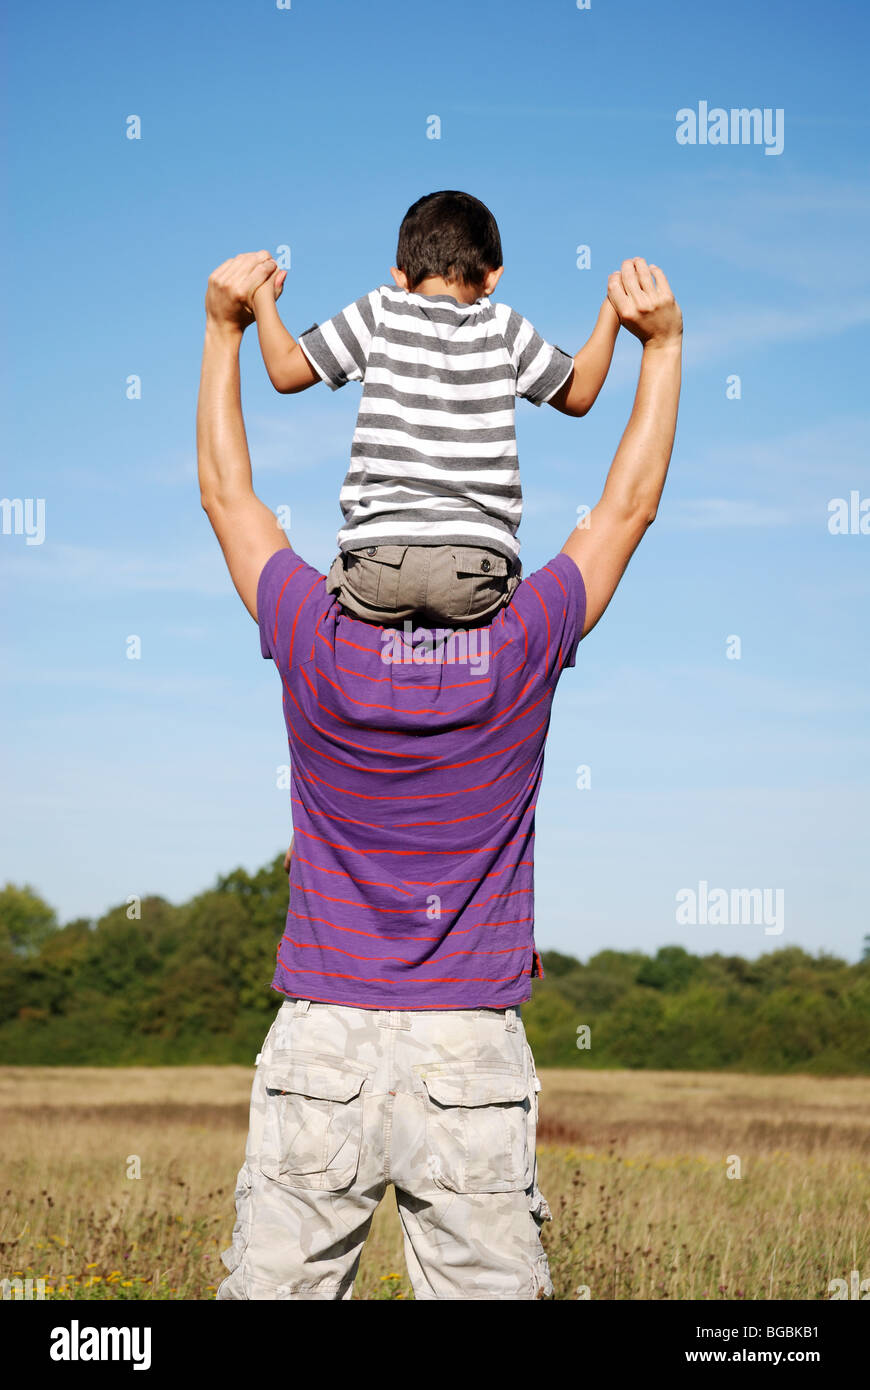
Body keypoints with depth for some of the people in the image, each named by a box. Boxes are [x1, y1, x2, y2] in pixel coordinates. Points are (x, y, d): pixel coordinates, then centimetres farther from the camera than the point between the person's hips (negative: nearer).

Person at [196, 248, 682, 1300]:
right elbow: (628, 507, 9)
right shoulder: (521, 654, -4)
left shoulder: (316, 646, -4)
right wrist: (662, 344, 16)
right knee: (490, 1288, 2)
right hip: (474, 1054, 0)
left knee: (271, 1289, 4)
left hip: (319, 1049, 0)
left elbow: (227, 493, 11)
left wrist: (225, 330, 17)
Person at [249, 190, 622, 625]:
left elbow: (285, 371, 12)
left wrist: (263, 301, 29)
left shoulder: (379, 313, 5)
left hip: (380, 557, 0)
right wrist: (611, 312, 34)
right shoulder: (503, 328, 8)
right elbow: (579, 394, 22)